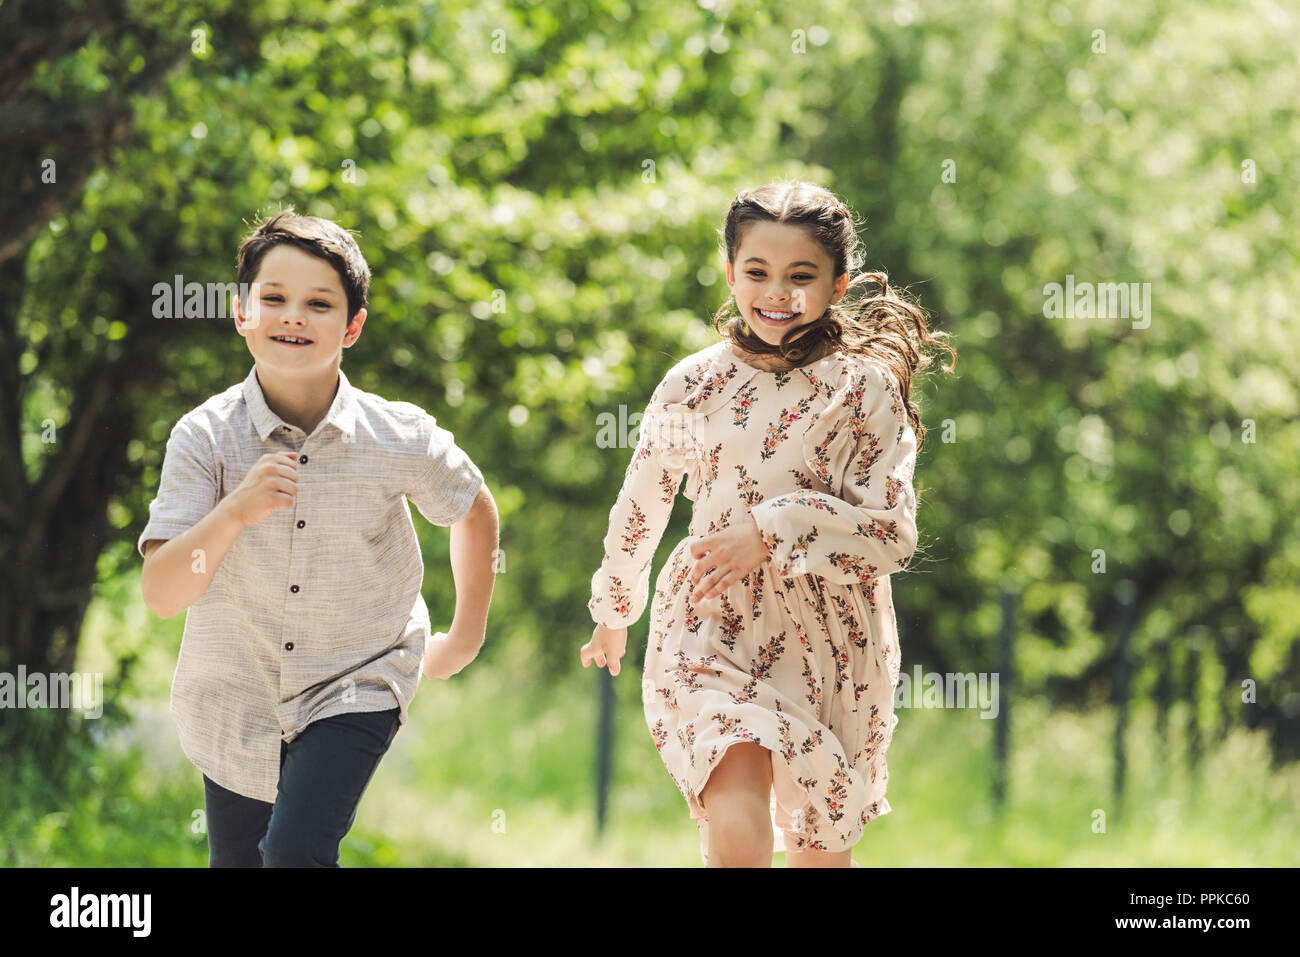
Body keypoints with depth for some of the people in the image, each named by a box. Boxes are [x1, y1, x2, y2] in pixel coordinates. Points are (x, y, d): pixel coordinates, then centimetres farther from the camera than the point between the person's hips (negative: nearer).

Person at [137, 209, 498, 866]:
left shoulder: (398, 438, -15)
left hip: (357, 685, -2)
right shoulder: (205, 437, -16)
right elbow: (161, 595, -22)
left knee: (297, 849, -23)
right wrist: (234, 513, -37)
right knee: (237, 862, 15)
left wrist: (466, 636, 14)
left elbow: (475, 510, 7)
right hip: (234, 703, 2)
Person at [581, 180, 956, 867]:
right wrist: (613, 612, 29)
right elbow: (639, 510, 17)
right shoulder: (693, 385, 2)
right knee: (737, 830, -23)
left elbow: (893, 532, -10)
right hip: (710, 634, -1)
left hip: (833, 648, 1)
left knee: (821, 852, 14)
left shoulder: (867, 388, -3)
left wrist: (773, 531, -21)